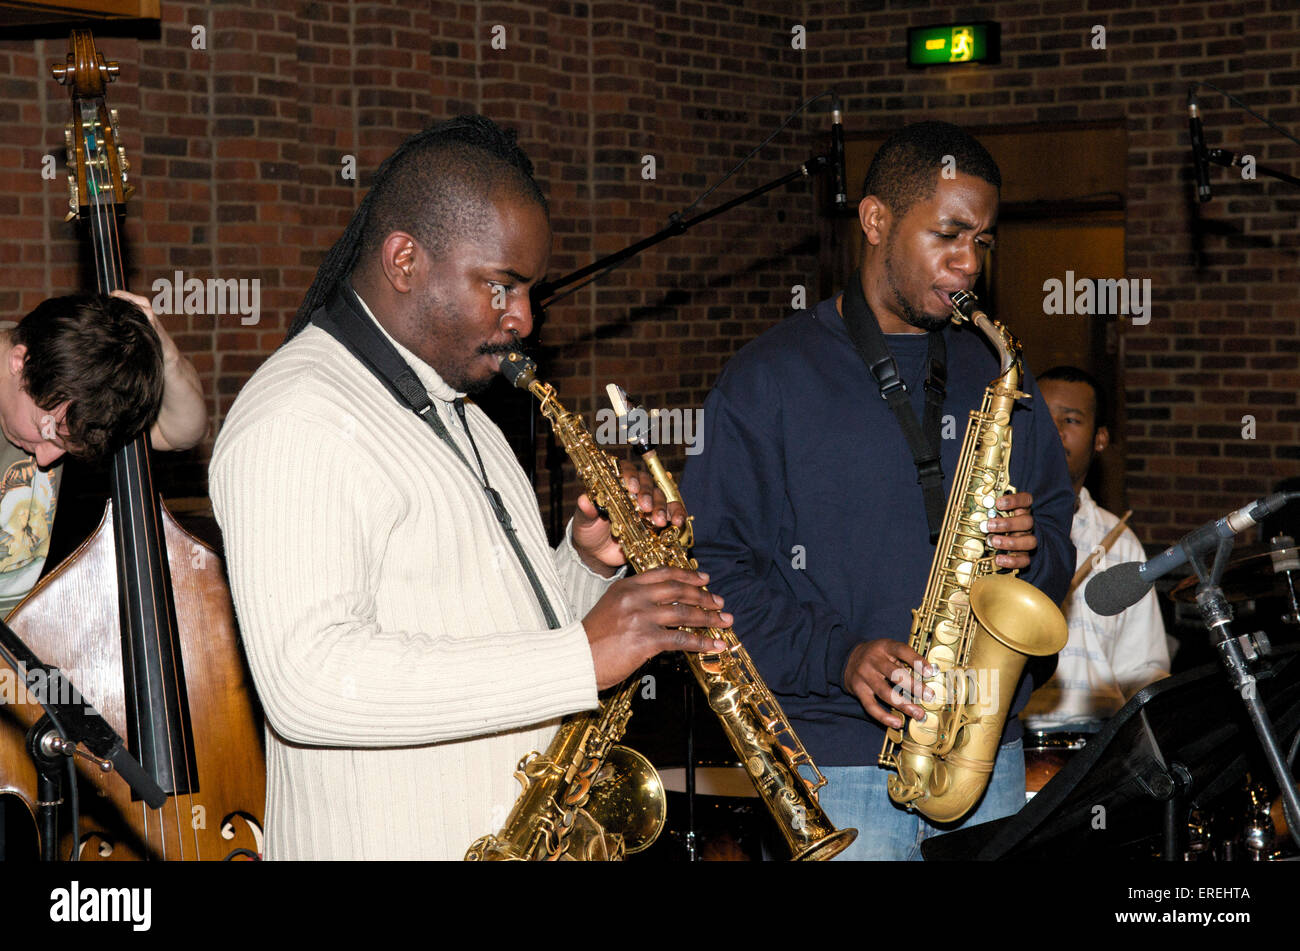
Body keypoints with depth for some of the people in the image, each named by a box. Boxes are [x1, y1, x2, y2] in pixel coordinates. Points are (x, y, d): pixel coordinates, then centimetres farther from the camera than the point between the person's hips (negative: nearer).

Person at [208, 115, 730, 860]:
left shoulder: (454, 414, 15)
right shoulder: (296, 419, -15)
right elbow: (309, 680, -27)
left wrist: (586, 568, 0)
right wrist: (579, 658, -27)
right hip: (384, 839, -8)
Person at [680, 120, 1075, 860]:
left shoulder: (998, 379, 13)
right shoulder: (769, 380, -2)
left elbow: (1059, 534, 19)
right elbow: (713, 564, -7)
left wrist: (1032, 550, -5)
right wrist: (836, 656, -18)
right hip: (838, 764, -4)